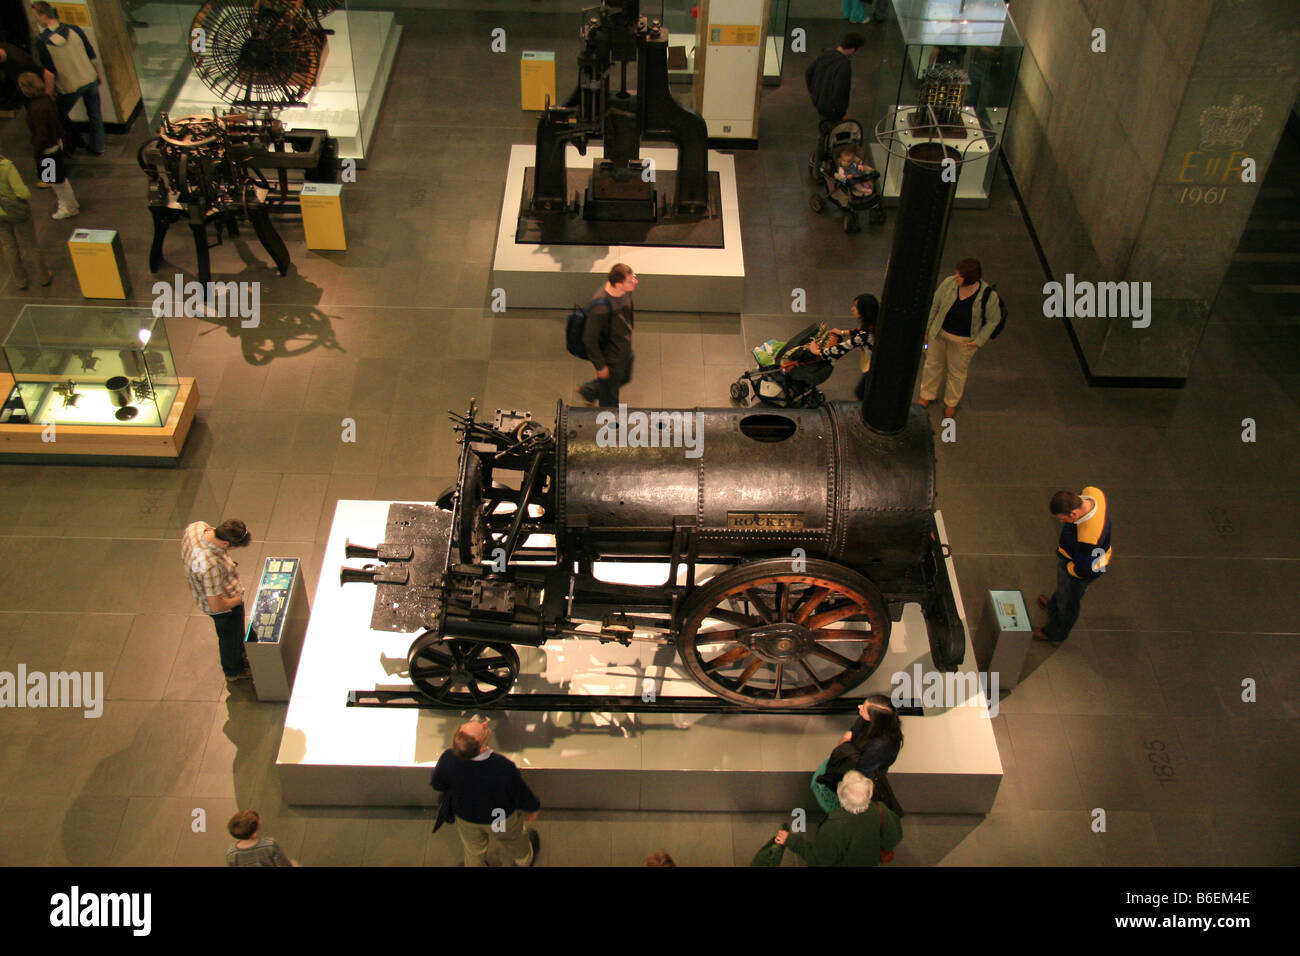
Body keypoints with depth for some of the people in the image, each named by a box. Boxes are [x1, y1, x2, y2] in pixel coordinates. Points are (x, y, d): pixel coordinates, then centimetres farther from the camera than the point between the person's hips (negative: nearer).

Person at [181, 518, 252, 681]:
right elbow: (217, 606, -34)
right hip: (226, 604, -8)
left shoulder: (196, 527, -25)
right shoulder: (211, 565, -47)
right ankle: (234, 671, 52)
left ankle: (238, 656, 64)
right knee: (231, 637, 24)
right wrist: (239, 599, -17)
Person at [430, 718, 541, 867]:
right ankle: (524, 860, 65)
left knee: (473, 855, 32)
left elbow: (436, 785, -13)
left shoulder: (448, 759, -37)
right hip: (503, 819, -1)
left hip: (465, 818, 1)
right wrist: (533, 808, 1)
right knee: (514, 839, 35)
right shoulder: (505, 768, -44)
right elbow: (522, 796, -23)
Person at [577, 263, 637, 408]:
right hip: (610, 357, -8)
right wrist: (600, 366, -18)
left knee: (624, 378, 34)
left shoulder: (625, 291, -16)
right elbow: (589, 339, -28)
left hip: (626, 349, 8)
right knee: (609, 400, 16)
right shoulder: (600, 307, -40)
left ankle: (588, 392, 56)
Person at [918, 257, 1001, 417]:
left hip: (964, 342, -2)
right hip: (940, 332, 3)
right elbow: (935, 305, -5)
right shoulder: (948, 283, -21)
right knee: (933, 364, 21)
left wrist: (979, 341, -15)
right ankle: (927, 396, 46)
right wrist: (926, 328, 2)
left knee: (957, 371, 18)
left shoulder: (989, 296, -27)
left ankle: (951, 402, 44)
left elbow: (993, 320, -11)